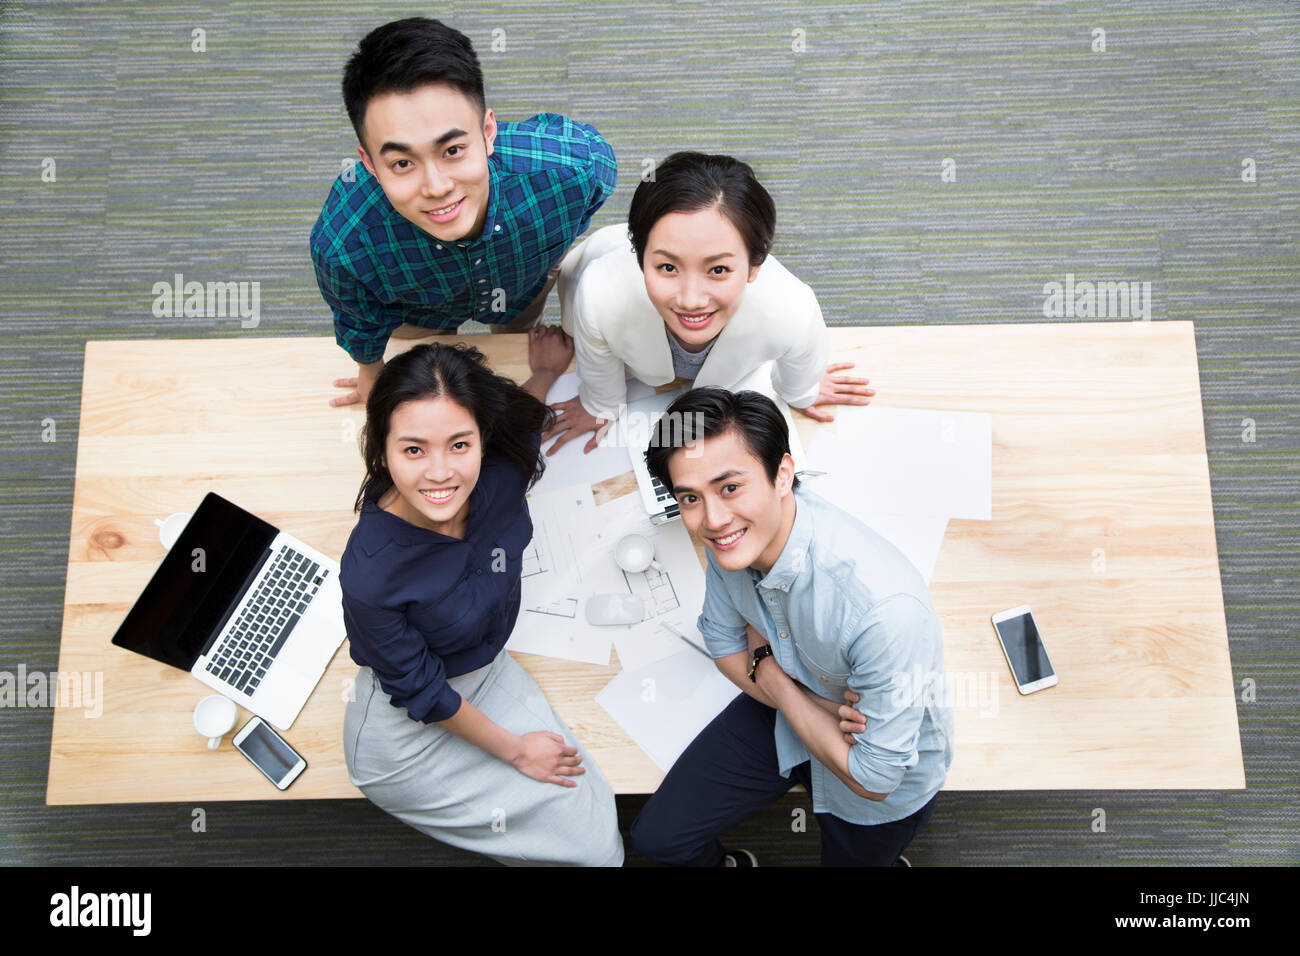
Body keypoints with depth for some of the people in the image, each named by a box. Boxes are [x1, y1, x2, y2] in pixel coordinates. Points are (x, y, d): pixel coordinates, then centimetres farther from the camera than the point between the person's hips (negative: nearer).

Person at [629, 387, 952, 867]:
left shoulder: (884, 606, -42)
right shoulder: (731, 532, -22)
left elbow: (875, 780, -28)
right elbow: (722, 640, -2)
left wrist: (769, 670, -19)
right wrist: (816, 707, -19)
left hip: (886, 775, -4)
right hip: (783, 708, 5)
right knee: (657, 837, 6)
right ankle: (728, 863, 38)